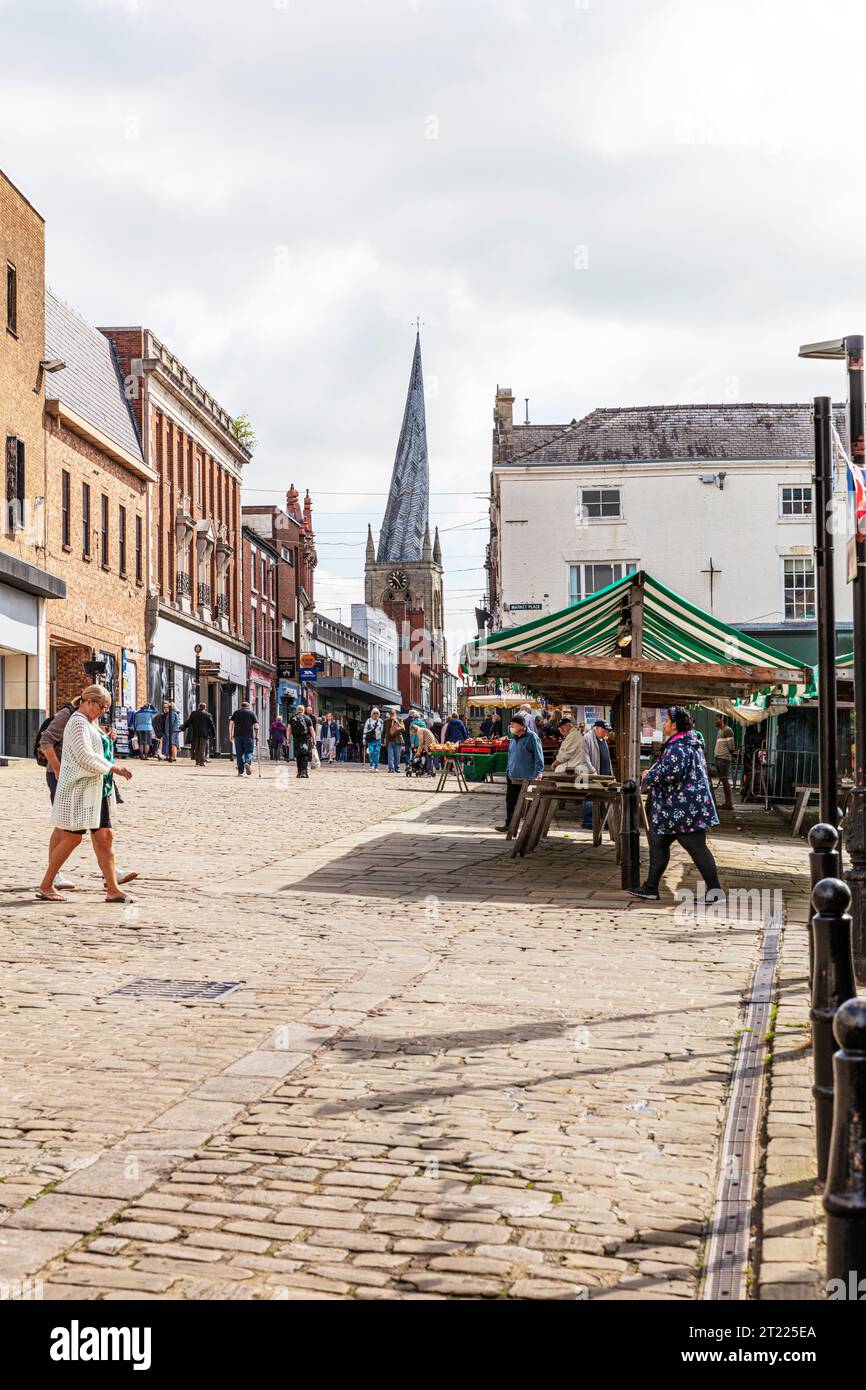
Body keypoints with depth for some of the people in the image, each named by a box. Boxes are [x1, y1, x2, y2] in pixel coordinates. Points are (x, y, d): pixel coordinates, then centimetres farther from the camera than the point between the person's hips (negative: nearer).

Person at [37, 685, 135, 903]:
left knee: (104, 837, 3)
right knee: (72, 837, -3)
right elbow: (85, 756, -22)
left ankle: (113, 889, 1)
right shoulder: (78, 722, -13)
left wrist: (107, 738, 12)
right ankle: (45, 887, 8)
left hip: (98, 788, 10)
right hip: (80, 789, -10)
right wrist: (114, 769, -23)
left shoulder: (91, 723, 18)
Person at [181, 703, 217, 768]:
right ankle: (201, 762, -8)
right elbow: (211, 725, 2)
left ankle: (197, 762, 13)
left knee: (196, 748, 12)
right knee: (202, 748, -2)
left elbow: (187, 722, 4)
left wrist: (183, 728, 14)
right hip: (204, 734, -2)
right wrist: (214, 735, 9)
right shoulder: (207, 715, -1)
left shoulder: (193, 714, 4)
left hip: (195, 734, 2)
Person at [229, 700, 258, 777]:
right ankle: (247, 763, -26)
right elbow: (256, 725, 2)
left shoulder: (236, 713, 14)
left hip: (238, 735, 2)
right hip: (249, 735, -2)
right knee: (248, 752, 4)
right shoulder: (251, 713, 9)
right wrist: (256, 735, 8)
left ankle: (240, 771, 2)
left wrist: (230, 735, 7)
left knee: (239, 753, 6)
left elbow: (231, 723, 6)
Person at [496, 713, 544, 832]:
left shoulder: (531, 737, -10)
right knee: (510, 801, 9)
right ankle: (509, 824, 18)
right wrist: (509, 770, 19)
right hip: (512, 776, 7)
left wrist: (539, 772, -18)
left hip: (526, 777, -7)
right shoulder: (514, 738, 13)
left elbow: (538, 755, -13)